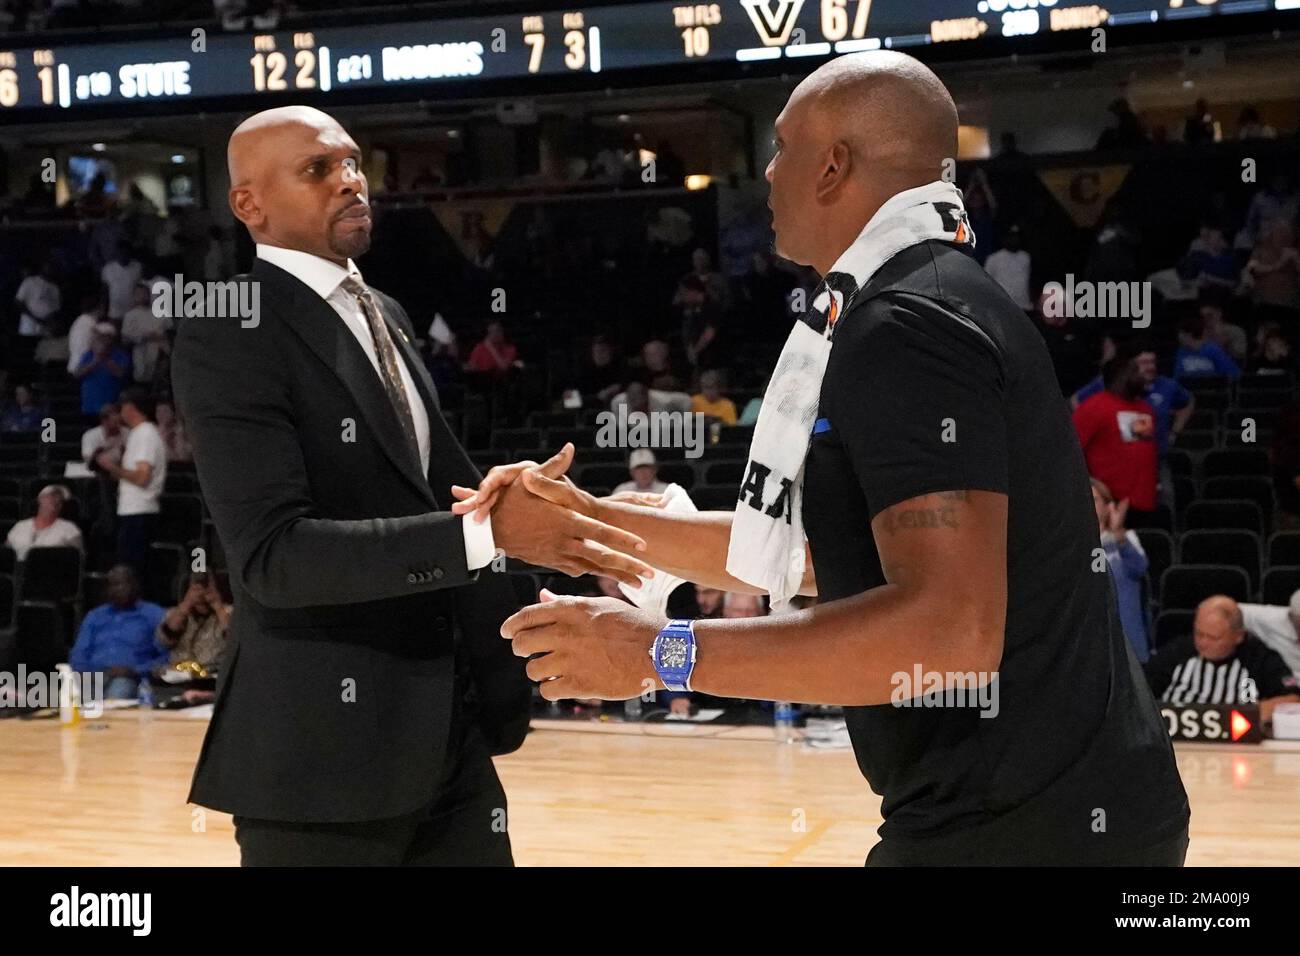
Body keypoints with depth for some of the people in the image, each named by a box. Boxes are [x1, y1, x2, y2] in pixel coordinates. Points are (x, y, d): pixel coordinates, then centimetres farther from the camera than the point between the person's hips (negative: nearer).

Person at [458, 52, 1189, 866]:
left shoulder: (907, 326, -18)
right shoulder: (927, 306, 14)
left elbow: (950, 630, -28)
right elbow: (810, 552, 21)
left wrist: (664, 654, -22)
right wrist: (592, 520, 15)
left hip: (1021, 824, -9)